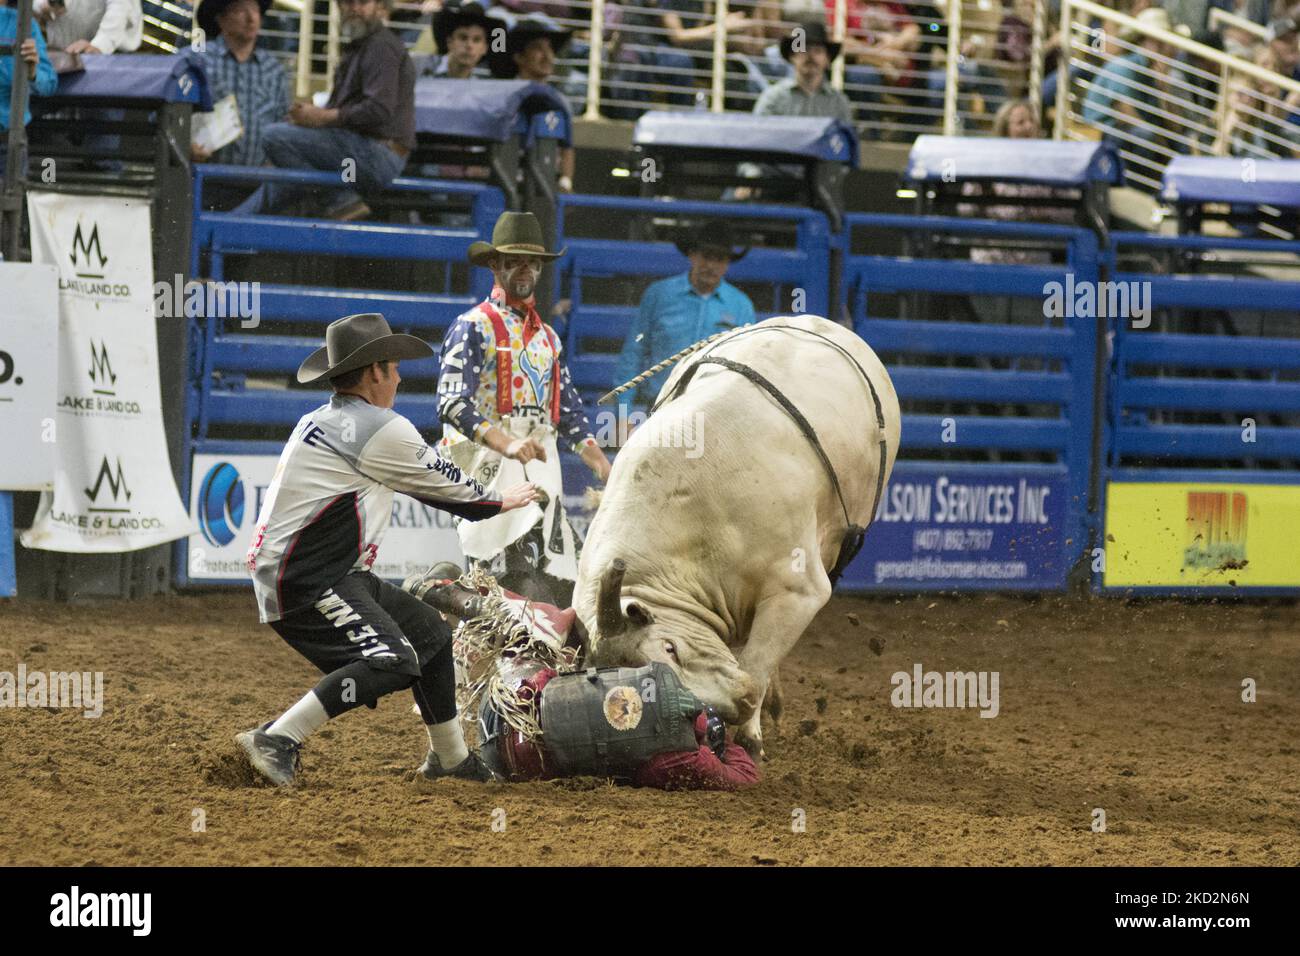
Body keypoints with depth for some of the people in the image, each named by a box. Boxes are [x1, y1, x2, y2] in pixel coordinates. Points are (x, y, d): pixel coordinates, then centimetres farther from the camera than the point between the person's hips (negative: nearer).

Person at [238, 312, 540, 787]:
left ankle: (449, 757, 32)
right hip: (306, 584, -10)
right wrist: (498, 503, 19)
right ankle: (277, 739, -29)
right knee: (393, 661, -26)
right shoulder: (378, 428, -12)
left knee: (429, 633, 19)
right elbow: (443, 484, 1)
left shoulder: (317, 422, 18)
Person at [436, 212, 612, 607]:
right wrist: (507, 445, -29)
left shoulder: (547, 336, 22)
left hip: (542, 464, 7)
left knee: (560, 589, -2)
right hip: (491, 465, -7)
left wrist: (609, 475, 13)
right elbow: (452, 404, -14)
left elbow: (570, 413, 24)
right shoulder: (474, 327, -1)